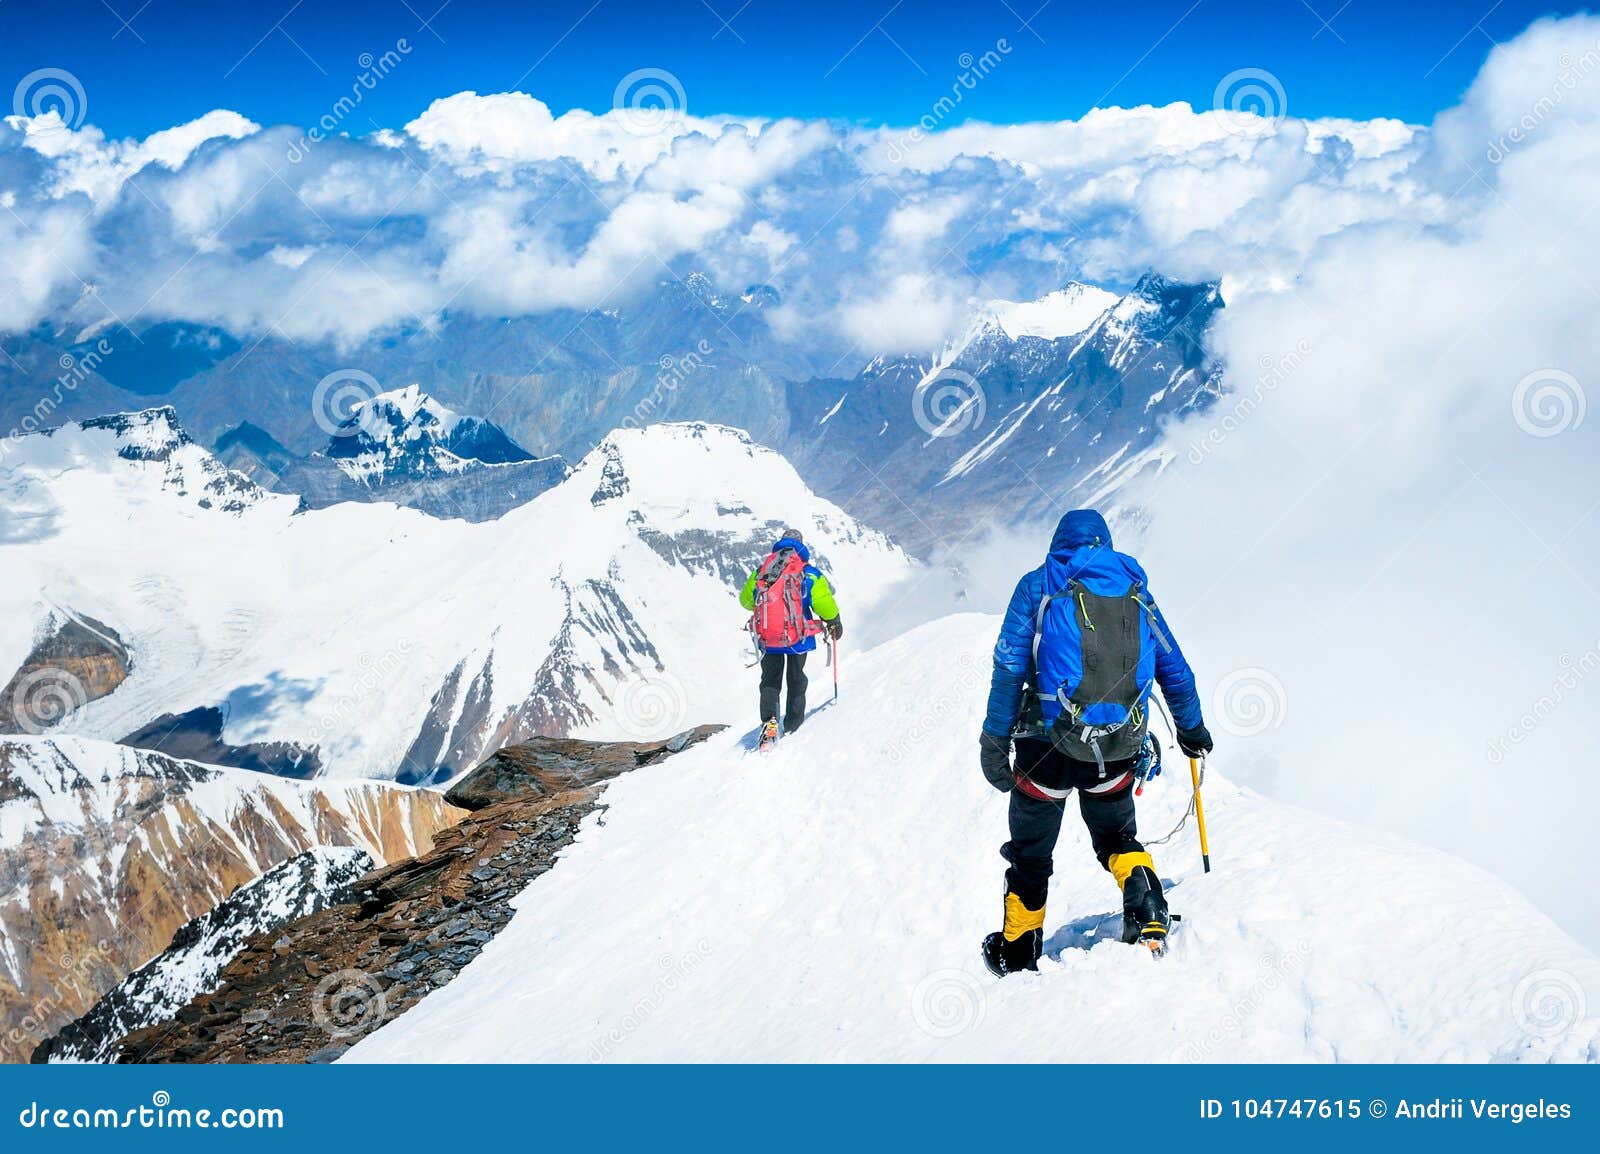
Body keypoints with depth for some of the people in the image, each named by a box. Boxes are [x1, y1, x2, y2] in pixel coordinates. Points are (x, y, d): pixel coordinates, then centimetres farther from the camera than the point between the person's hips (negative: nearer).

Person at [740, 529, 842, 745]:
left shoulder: (761, 571, 3)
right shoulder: (809, 573, -6)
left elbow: (746, 599, 13)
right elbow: (824, 602, -10)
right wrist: (834, 622, 9)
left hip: (767, 637, 1)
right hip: (798, 638, -1)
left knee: (770, 681, 14)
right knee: (796, 680, 18)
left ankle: (769, 722, -7)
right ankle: (793, 726, 17)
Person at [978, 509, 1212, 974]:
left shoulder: (1040, 585, 4)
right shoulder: (1136, 591, 13)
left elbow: (1009, 667, -5)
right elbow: (1175, 669, 19)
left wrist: (994, 741, -3)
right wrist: (1192, 730, 32)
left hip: (1050, 743, -2)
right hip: (1118, 750, 3)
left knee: (1031, 853, 16)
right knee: (1117, 836, 26)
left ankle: (1018, 952, 28)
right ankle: (1148, 916, 3)